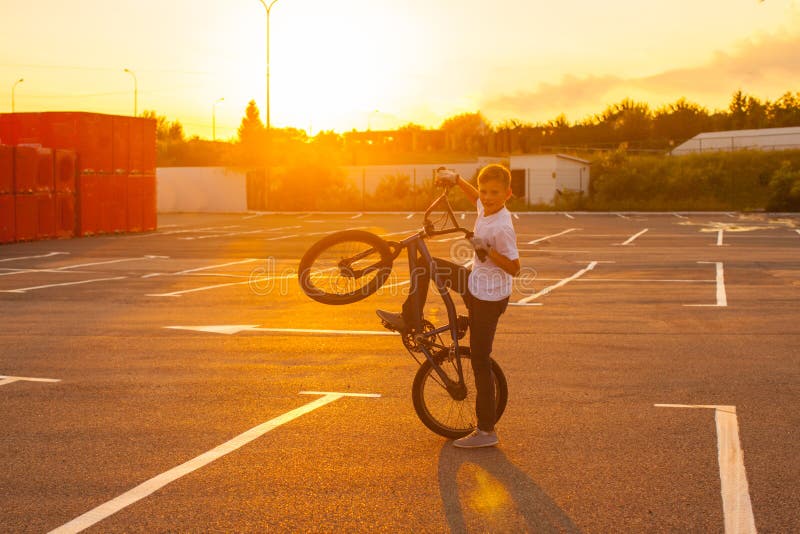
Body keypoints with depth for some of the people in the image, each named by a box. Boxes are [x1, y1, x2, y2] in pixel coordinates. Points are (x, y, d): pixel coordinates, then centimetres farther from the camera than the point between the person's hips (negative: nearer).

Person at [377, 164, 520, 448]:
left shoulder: (502, 227, -27)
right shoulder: (485, 208, -3)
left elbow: (514, 268, -25)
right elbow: (476, 197, 22)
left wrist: (488, 251, -35)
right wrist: (456, 179, 13)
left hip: (488, 297, -9)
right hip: (475, 283, 9)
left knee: (480, 360, -3)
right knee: (424, 265, 14)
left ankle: (487, 430, 4)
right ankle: (410, 320, 25)